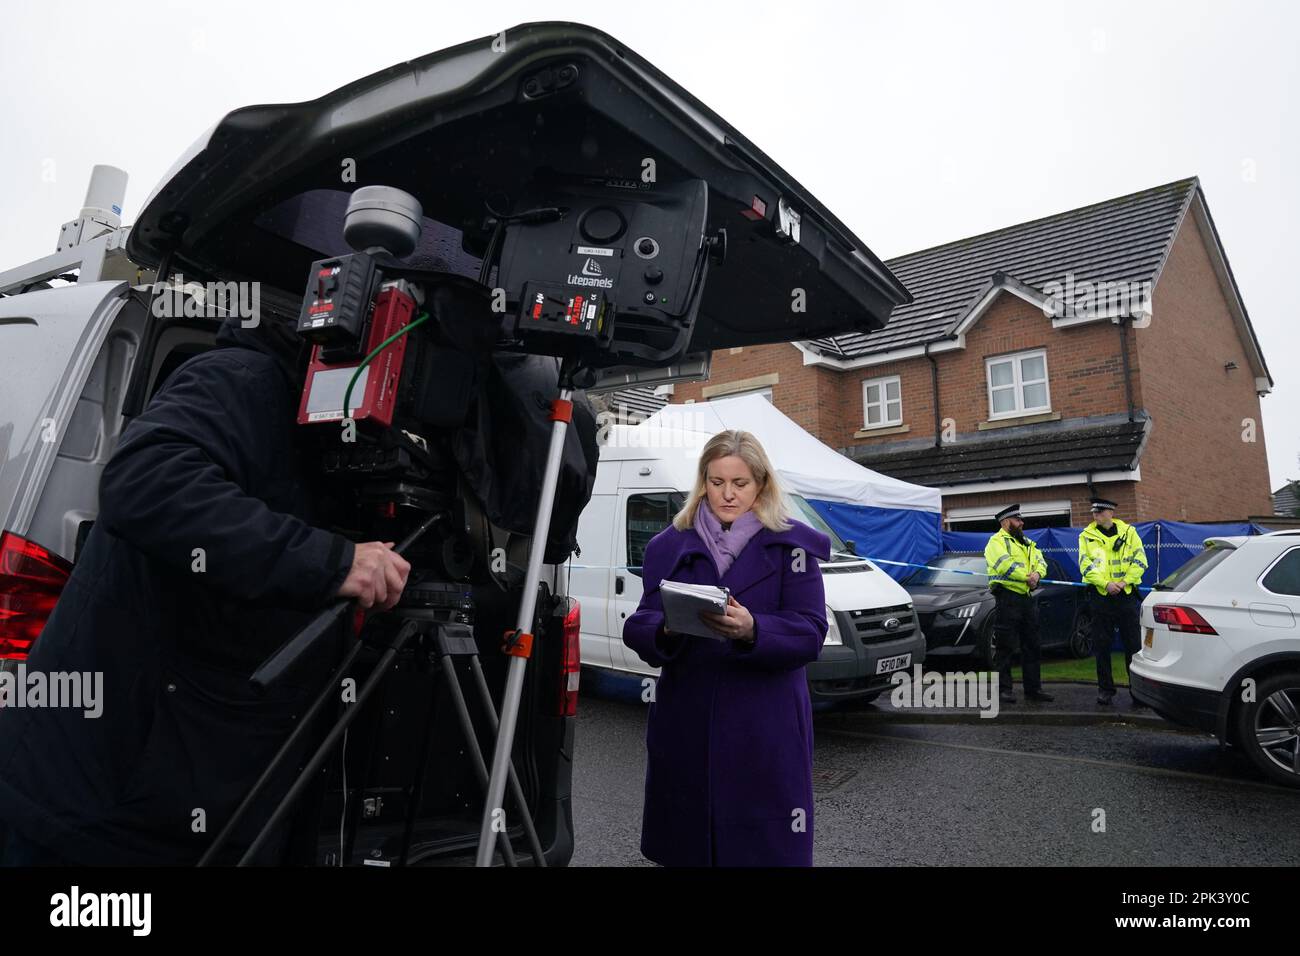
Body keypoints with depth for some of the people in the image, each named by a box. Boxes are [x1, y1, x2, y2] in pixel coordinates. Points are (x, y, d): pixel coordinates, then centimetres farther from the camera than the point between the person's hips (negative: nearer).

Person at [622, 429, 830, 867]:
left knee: (764, 846, 4)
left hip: (765, 729, -2)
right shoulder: (670, 545, 7)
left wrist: (752, 631, -26)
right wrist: (666, 629, -20)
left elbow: (810, 632, -8)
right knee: (684, 846, 11)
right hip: (683, 722, 3)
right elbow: (638, 629, 2)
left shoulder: (792, 545, 0)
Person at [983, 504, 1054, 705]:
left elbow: (1041, 562, 10)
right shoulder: (997, 541, -3)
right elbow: (1005, 564, -18)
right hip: (1008, 597, -8)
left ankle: (1033, 688, 19)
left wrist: (1037, 574, -11)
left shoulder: (1027, 543, 23)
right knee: (1005, 647, -3)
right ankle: (1004, 689, 2)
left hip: (1028, 598, 8)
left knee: (1032, 646, 11)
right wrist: (1027, 577, -14)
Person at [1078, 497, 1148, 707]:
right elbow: (1085, 566, -3)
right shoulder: (1087, 536, 4)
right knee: (1102, 646, 4)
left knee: (1133, 645, 3)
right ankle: (1105, 689, 14)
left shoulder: (1128, 532, 6)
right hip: (1100, 596, 0)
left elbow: (1140, 561, 1)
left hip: (1127, 595, 0)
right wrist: (1106, 584, -16)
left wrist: (1124, 581, -12)